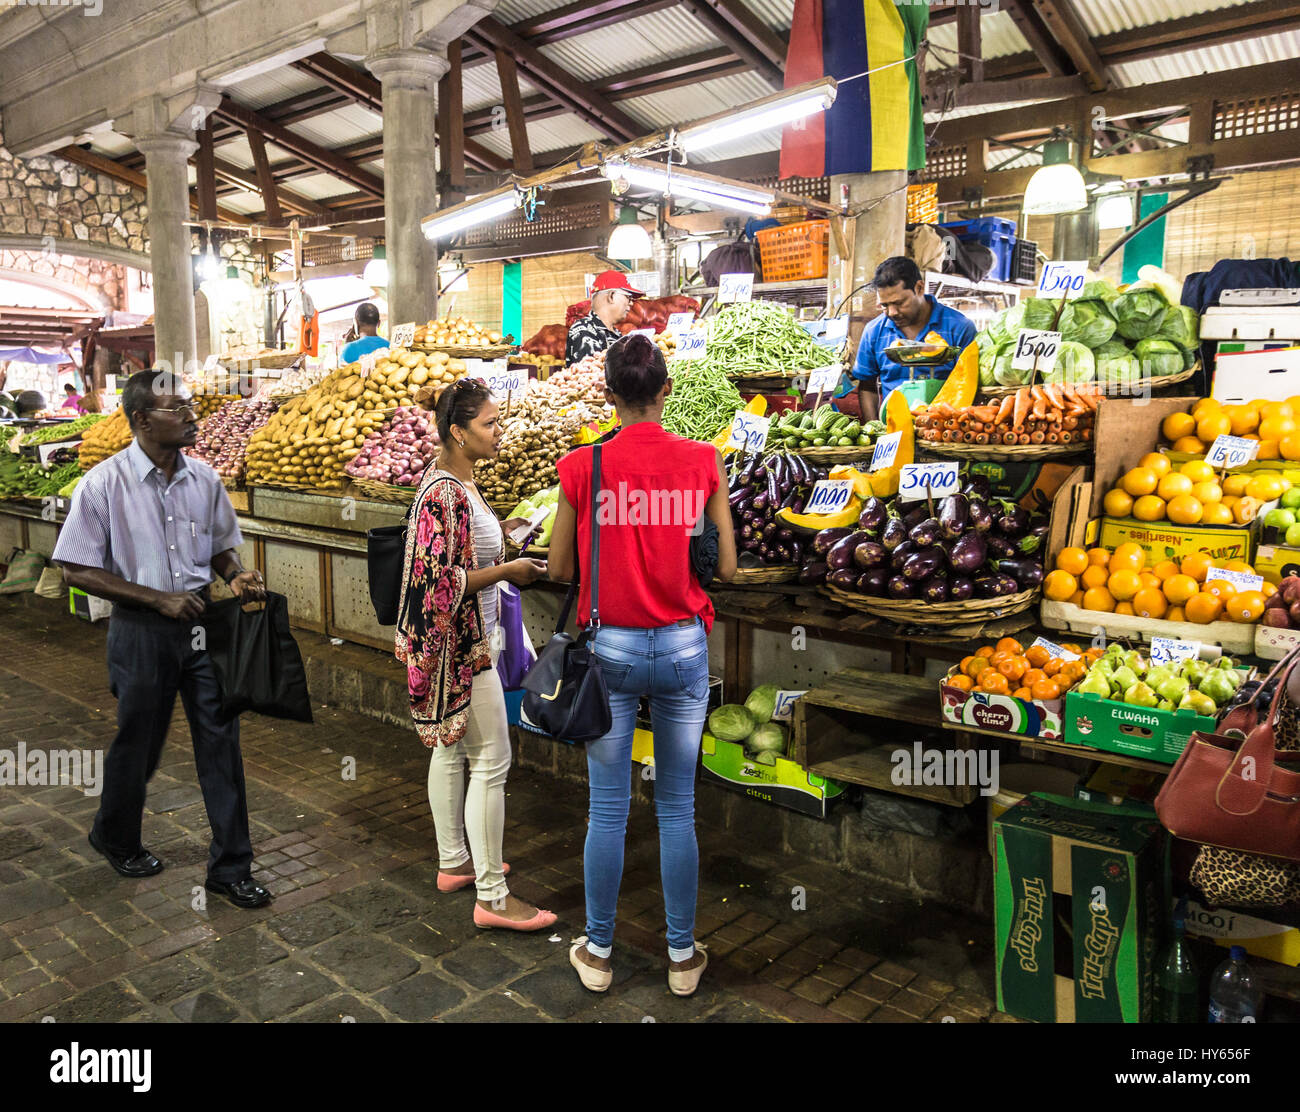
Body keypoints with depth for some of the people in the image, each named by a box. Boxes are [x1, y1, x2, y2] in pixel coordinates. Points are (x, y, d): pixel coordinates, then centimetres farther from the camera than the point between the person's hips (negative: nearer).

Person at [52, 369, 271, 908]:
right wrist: (160, 599, -17)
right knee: (137, 744, 14)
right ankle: (116, 839, 44)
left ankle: (230, 867, 16)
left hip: (201, 622, 4)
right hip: (142, 632, -3)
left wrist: (237, 575, -9)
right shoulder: (104, 484, -12)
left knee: (220, 741, 4)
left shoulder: (203, 478, 1)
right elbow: (76, 570, -11)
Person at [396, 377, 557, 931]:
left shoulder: (456, 481, 8)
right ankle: (491, 897, 6)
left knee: (452, 751, 19)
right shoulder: (444, 493, -23)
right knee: (491, 762, -4)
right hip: (461, 648, -11)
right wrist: (508, 570, -18)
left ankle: (454, 863, 34)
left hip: (462, 641, 11)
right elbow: (442, 580, -25)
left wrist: (498, 529, 9)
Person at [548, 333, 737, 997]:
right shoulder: (702, 462, -5)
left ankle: (597, 952, 27)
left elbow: (558, 569, -1)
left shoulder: (583, 467, -8)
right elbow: (726, 567, -2)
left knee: (608, 808, 11)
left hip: (611, 647, -1)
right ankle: (683, 956, 27)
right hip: (683, 647, 1)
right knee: (678, 807, 13)